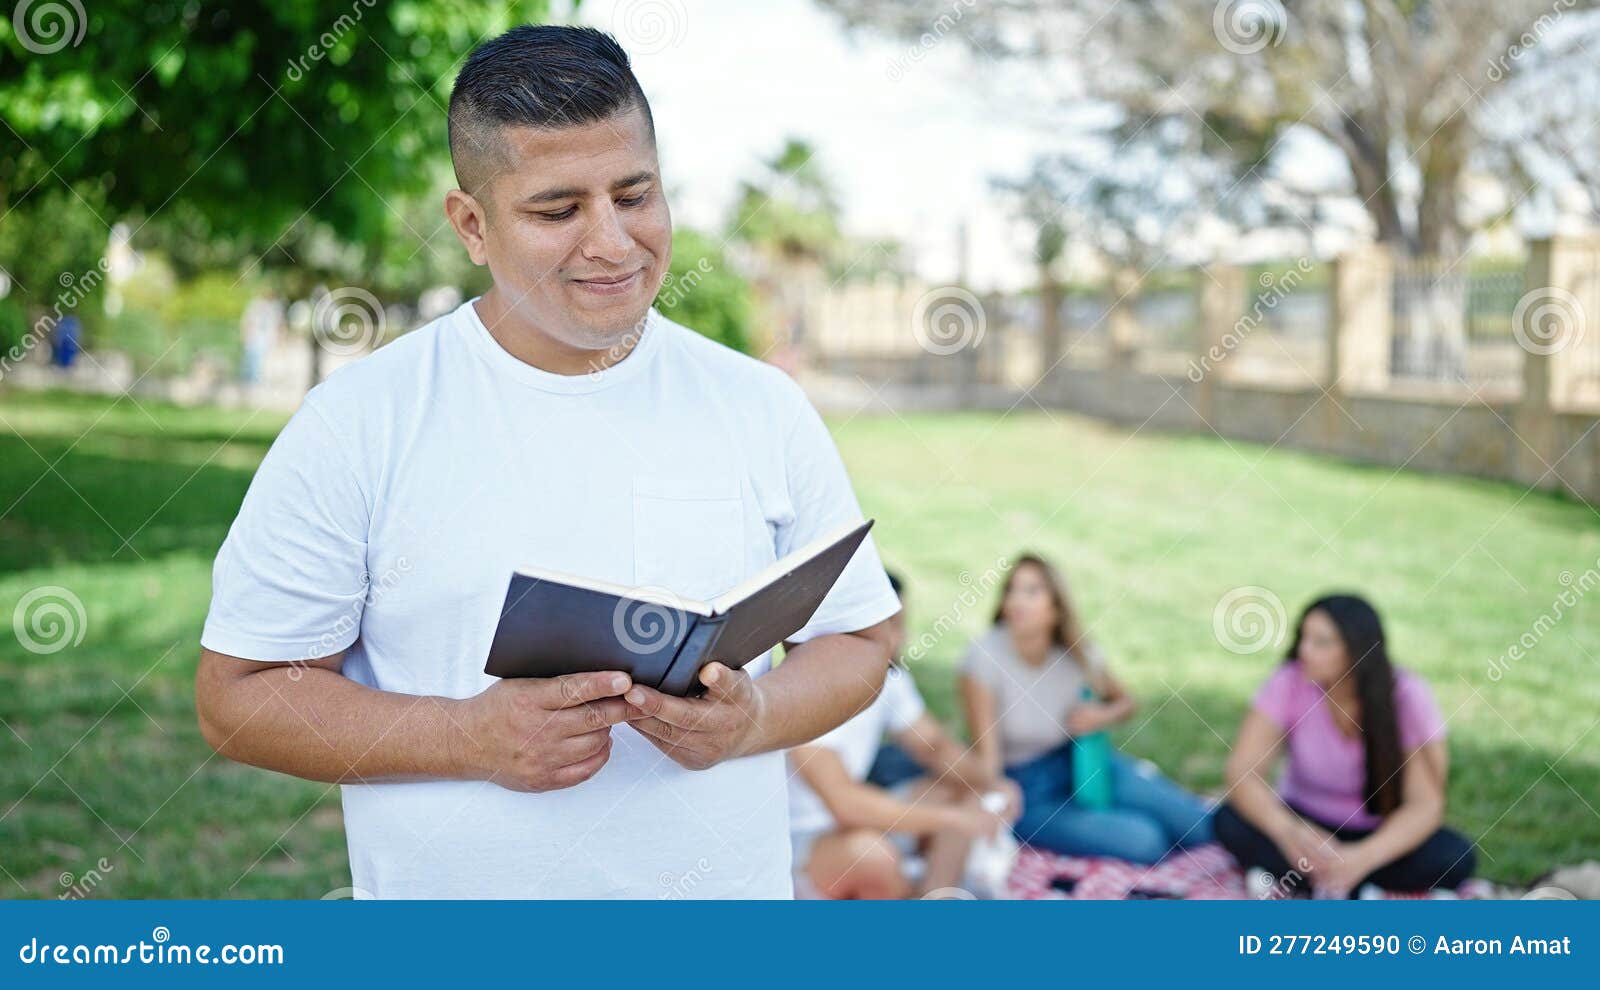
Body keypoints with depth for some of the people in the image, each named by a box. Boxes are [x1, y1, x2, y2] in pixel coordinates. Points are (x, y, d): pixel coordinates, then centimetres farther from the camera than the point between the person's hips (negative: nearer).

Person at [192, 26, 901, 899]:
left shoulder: (764, 409, -2)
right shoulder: (356, 424, -9)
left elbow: (858, 638, 4)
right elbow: (238, 695, -8)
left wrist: (752, 718, -16)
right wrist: (470, 738, -21)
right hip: (454, 889, -2)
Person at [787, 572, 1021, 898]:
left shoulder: (889, 677, -1)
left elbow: (936, 745, 11)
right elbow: (844, 802, -34)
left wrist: (989, 784, -10)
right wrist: (954, 819, -30)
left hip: (858, 823, 9)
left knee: (964, 790, 4)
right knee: (870, 850, -36)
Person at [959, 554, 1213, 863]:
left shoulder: (1078, 651, -10)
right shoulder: (984, 654, -23)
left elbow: (1125, 702, 9)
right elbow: (987, 753, -20)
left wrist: (1103, 716, -14)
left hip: (1081, 759, 4)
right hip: (1030, 793, -4)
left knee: (1196, 825, -9)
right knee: (1146, 842, -19)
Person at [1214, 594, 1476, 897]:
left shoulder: (1407, 695, -20)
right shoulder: (1290, 683, -19)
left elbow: (1426, 804, -24)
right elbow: (1241, 772, -24)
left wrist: (1363, 857, -42)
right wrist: (1287, 831, -44)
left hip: (1380, 836, 0)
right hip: (1306, 824, 0)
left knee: (1455, 858, -29)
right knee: (1231, 822, -28)